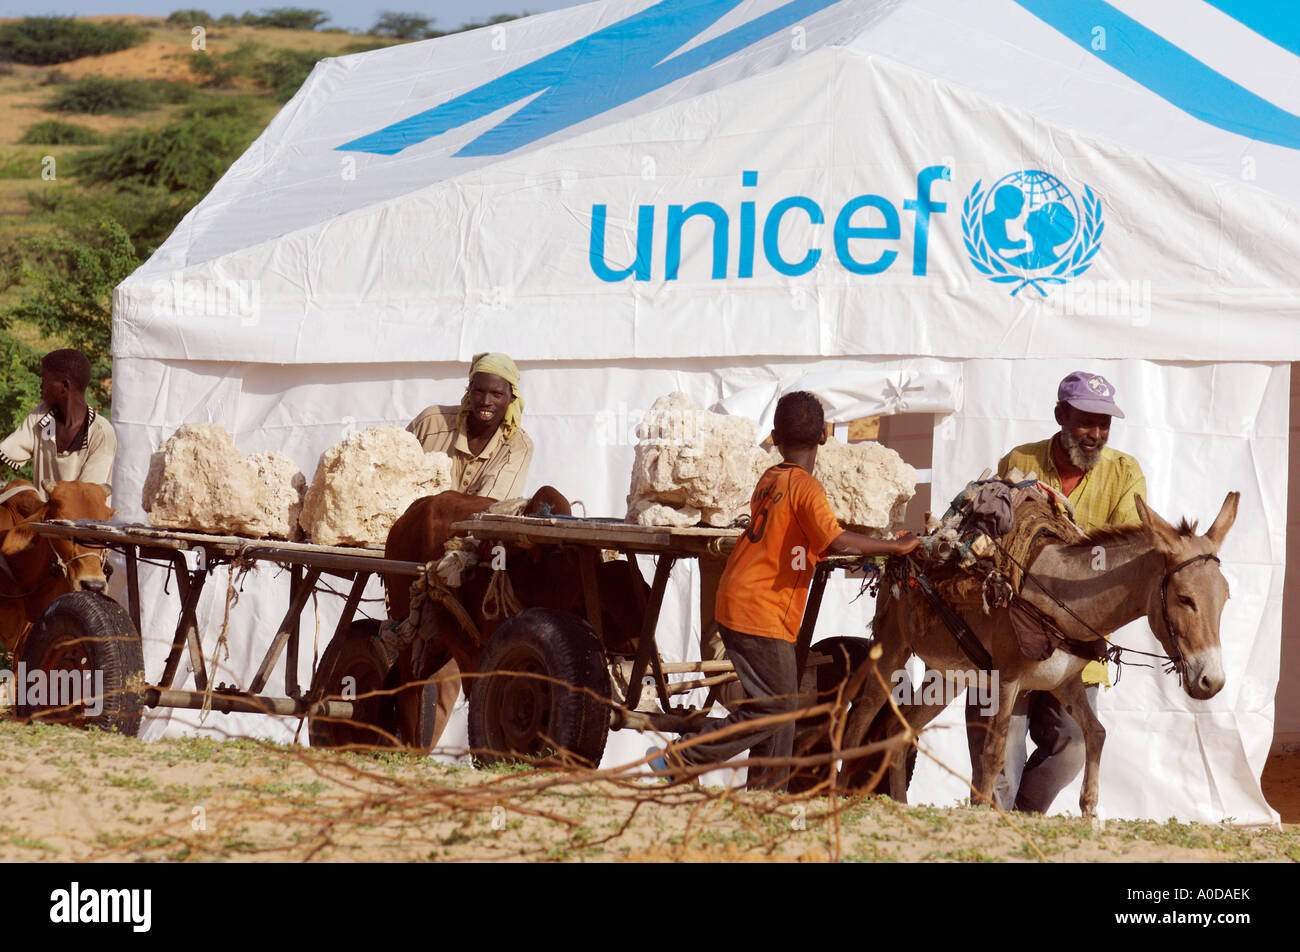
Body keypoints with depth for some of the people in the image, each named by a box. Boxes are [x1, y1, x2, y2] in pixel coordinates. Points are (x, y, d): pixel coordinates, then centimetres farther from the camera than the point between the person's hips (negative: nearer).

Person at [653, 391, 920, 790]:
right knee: (774, 709, -5)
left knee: (779, 709, 12)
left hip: (737, 604, 9)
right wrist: (895, 547, -22)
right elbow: (835, 540, -29)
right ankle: (678, 760, -5)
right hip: (761, 614, -9)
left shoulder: (769, 480, 10)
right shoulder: (806, 487, -14)